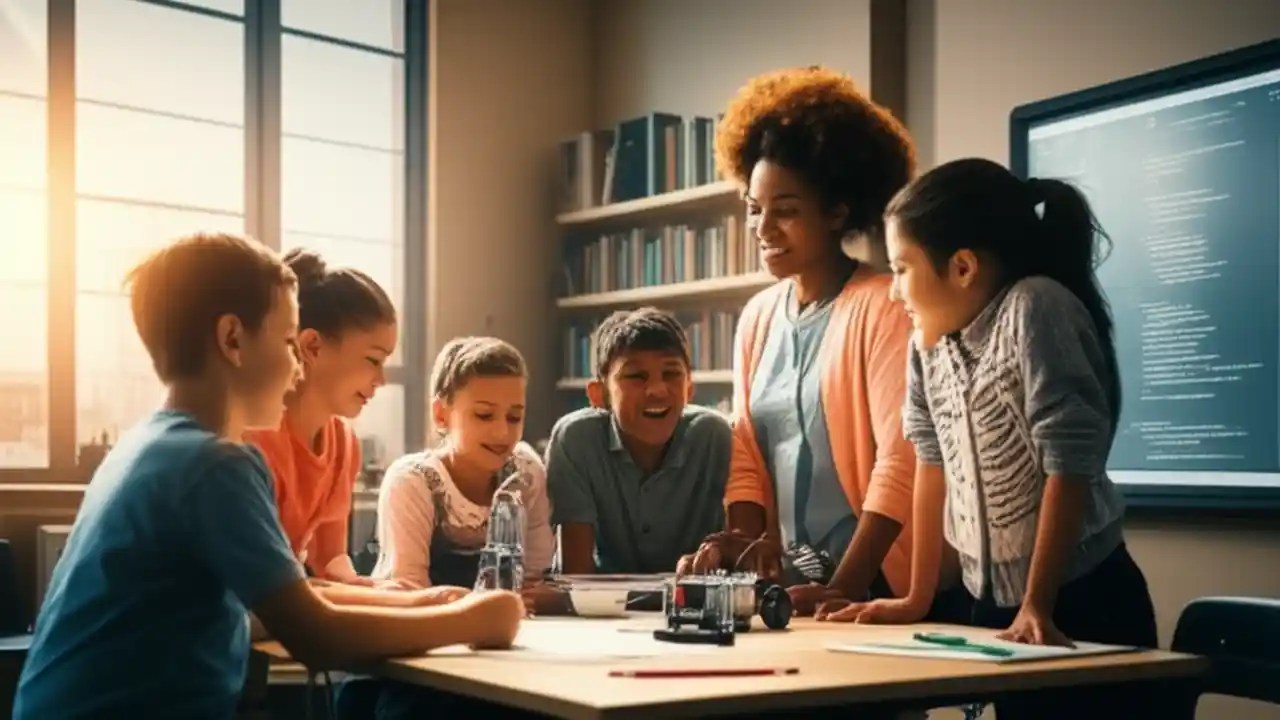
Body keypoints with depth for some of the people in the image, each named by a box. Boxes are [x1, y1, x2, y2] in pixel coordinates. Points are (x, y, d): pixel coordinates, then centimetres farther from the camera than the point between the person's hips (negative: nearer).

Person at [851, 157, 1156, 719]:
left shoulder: (1035, 309, -18)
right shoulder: (929, 337, 3)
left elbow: (1070, 463, -22)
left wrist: (1038, 606, -22)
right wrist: (918, 598, 10)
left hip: (1080, 604, -6)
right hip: (994, 604, 7)